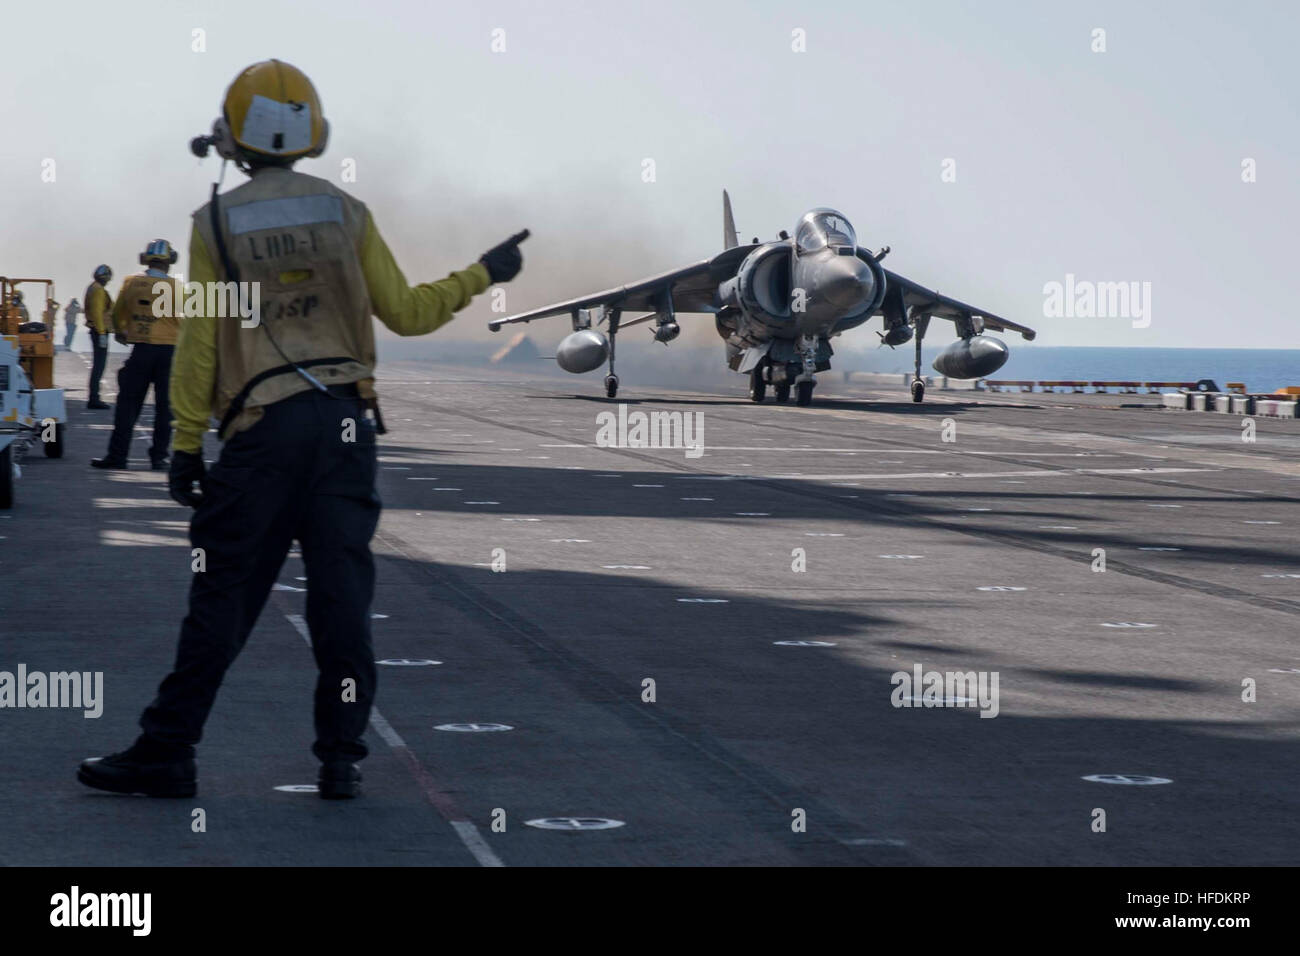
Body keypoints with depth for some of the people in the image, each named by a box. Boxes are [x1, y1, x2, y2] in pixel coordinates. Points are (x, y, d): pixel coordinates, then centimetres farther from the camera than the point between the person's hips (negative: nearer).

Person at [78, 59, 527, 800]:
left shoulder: (216, 225, 0)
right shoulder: (347, 215, 5)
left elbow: (199, 345, -2)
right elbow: (406, 313, 7)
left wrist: (187, 446, 3)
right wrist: (482, 276, 21)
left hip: (262, 432, -2)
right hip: (346, 424, 2)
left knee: (223, 599, 1)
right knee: (342, 594, 4)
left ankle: (167, 753, 4)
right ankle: (342, 759, 5)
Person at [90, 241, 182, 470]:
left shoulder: (131, 283, 2)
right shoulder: (175, 287, -5)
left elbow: (117, 314, 14)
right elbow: (182, 321, -4)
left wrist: (119, 331, 34)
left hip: (141, 349, 1)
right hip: (168, 349, -1)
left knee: (128, 402, 4)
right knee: (165, 406, 6)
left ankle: (117, 455, 2)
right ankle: (159, 456, 6)